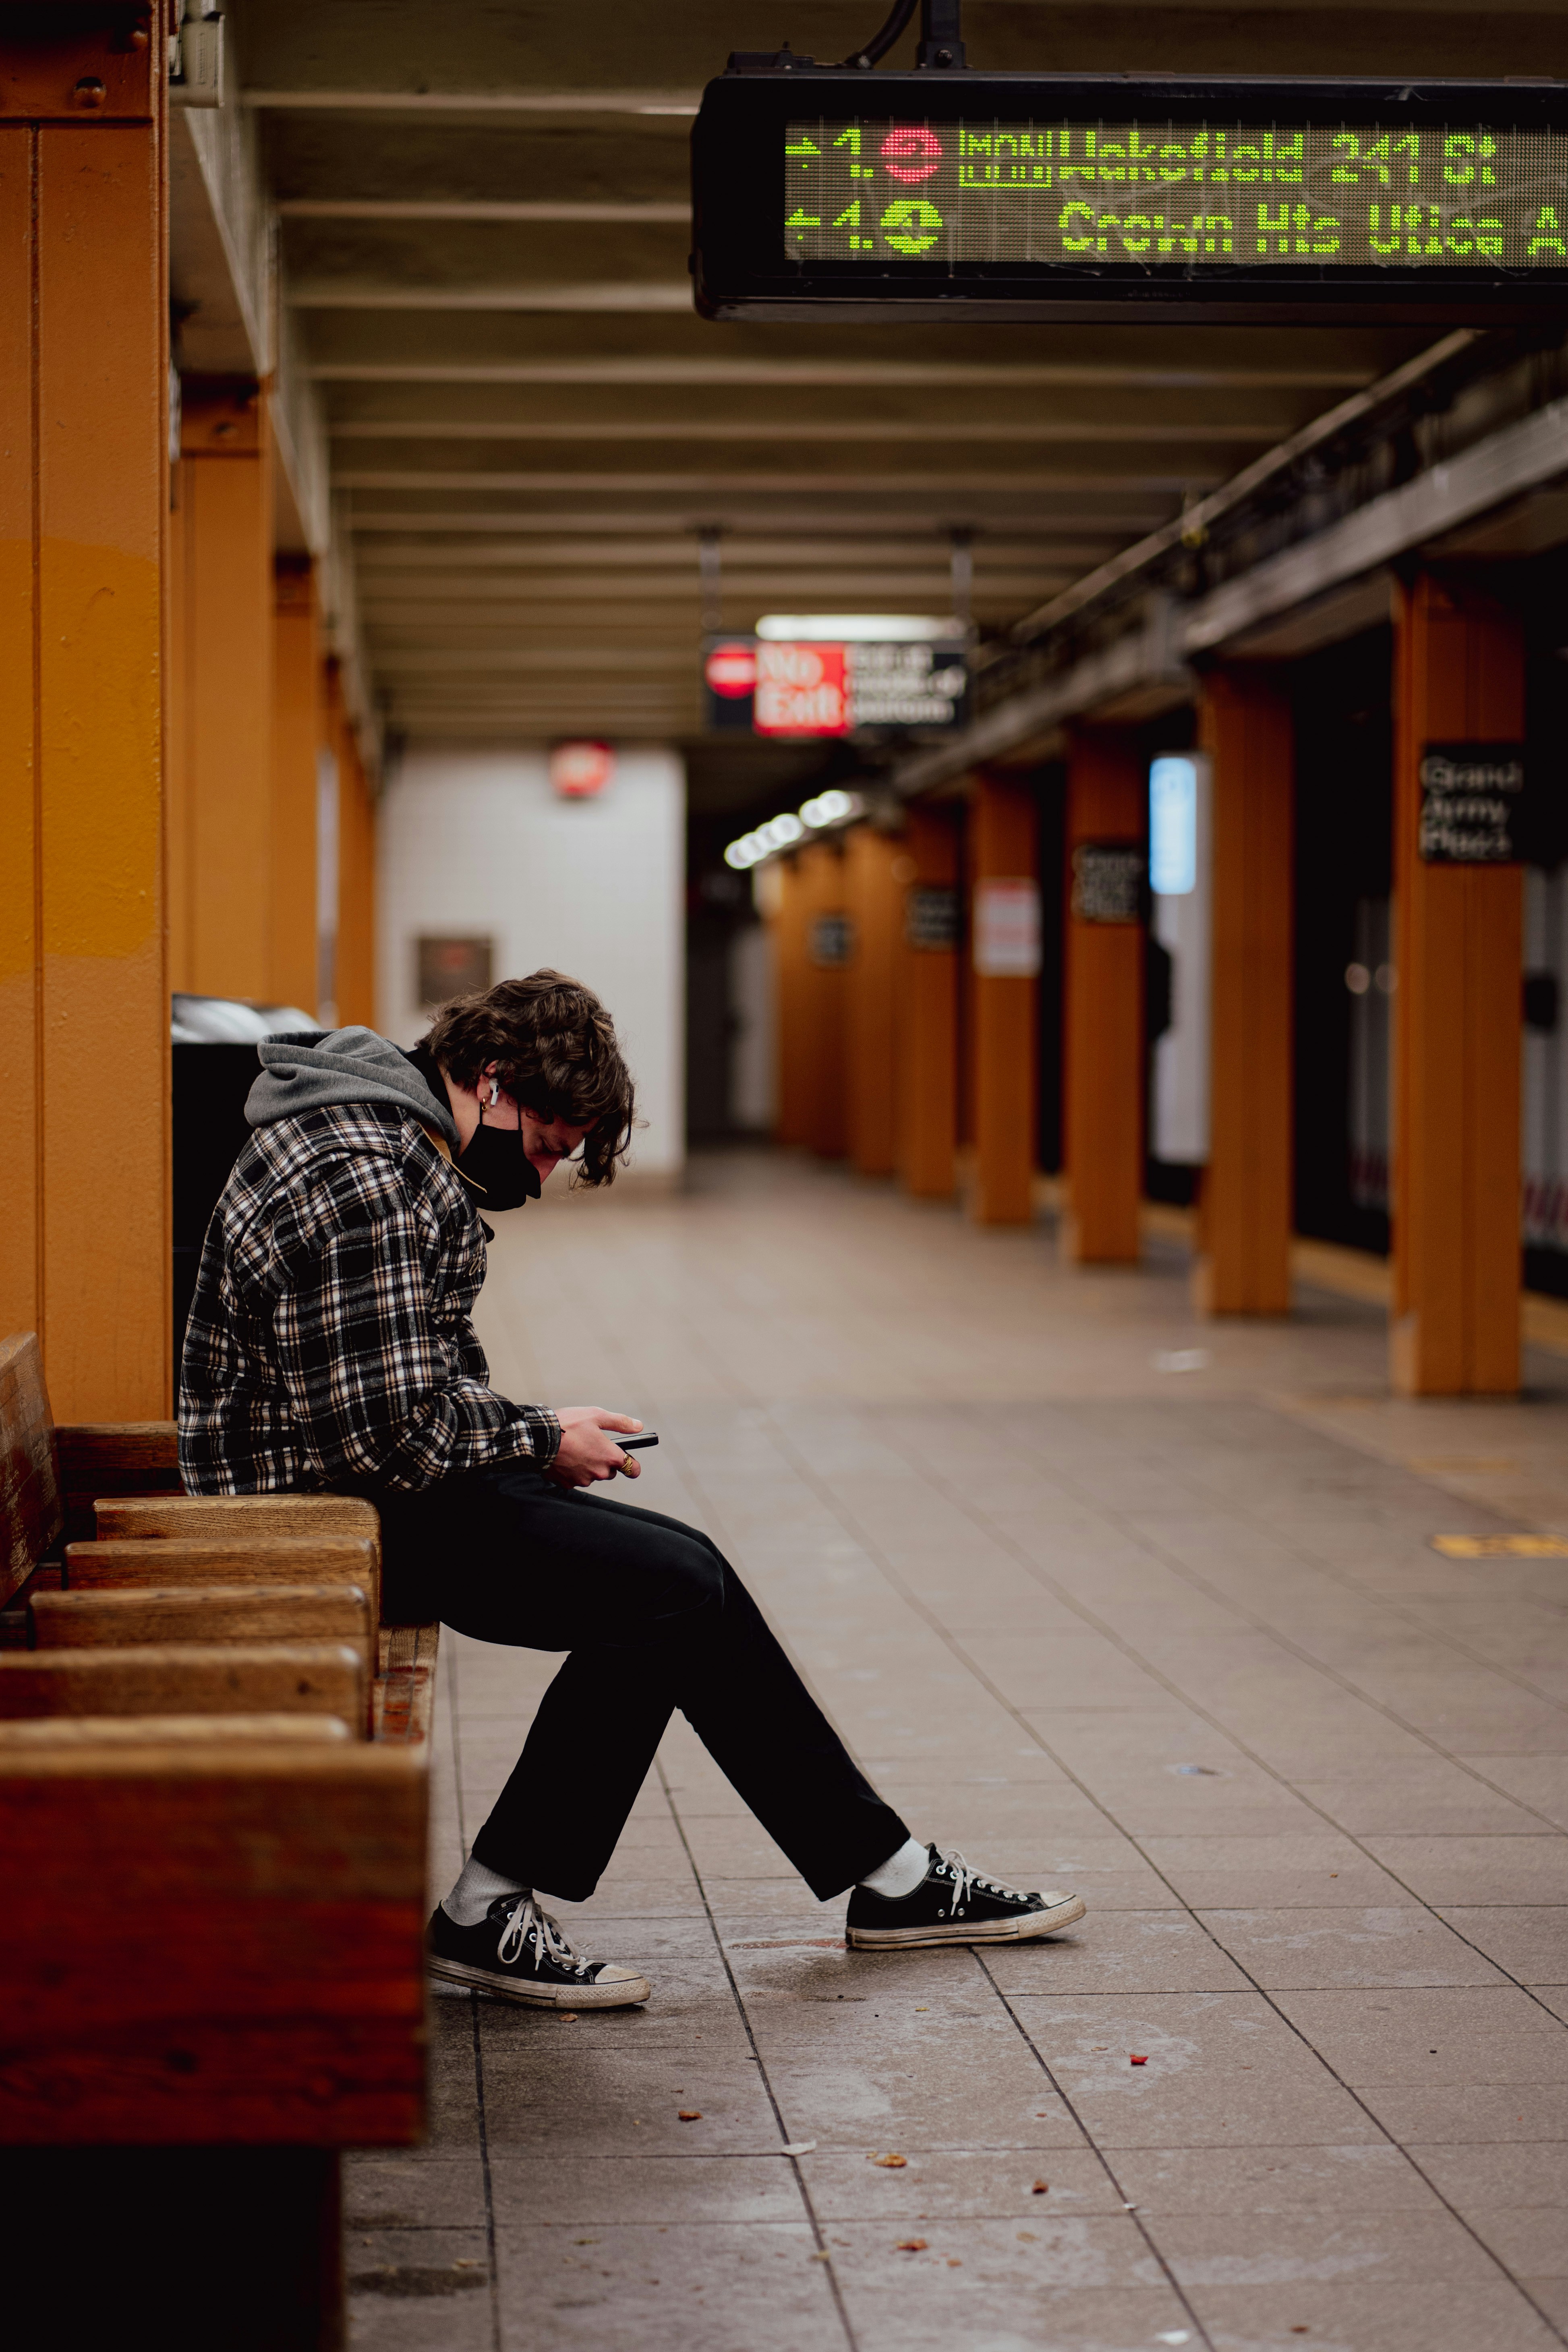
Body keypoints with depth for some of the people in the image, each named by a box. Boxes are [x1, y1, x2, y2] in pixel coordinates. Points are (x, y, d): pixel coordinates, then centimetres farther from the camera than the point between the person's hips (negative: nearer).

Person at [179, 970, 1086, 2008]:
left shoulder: (396, 1144, 12)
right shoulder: (359, 1183, -23)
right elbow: (384, 1435, -26)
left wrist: (527, 1431, 5)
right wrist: (541, 1440, -11)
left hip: (376, 1482, 11)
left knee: (685, 1570, 6)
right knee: (669, 1592, -15)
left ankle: (890, 1875, 14)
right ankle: (488, 1914, -7)